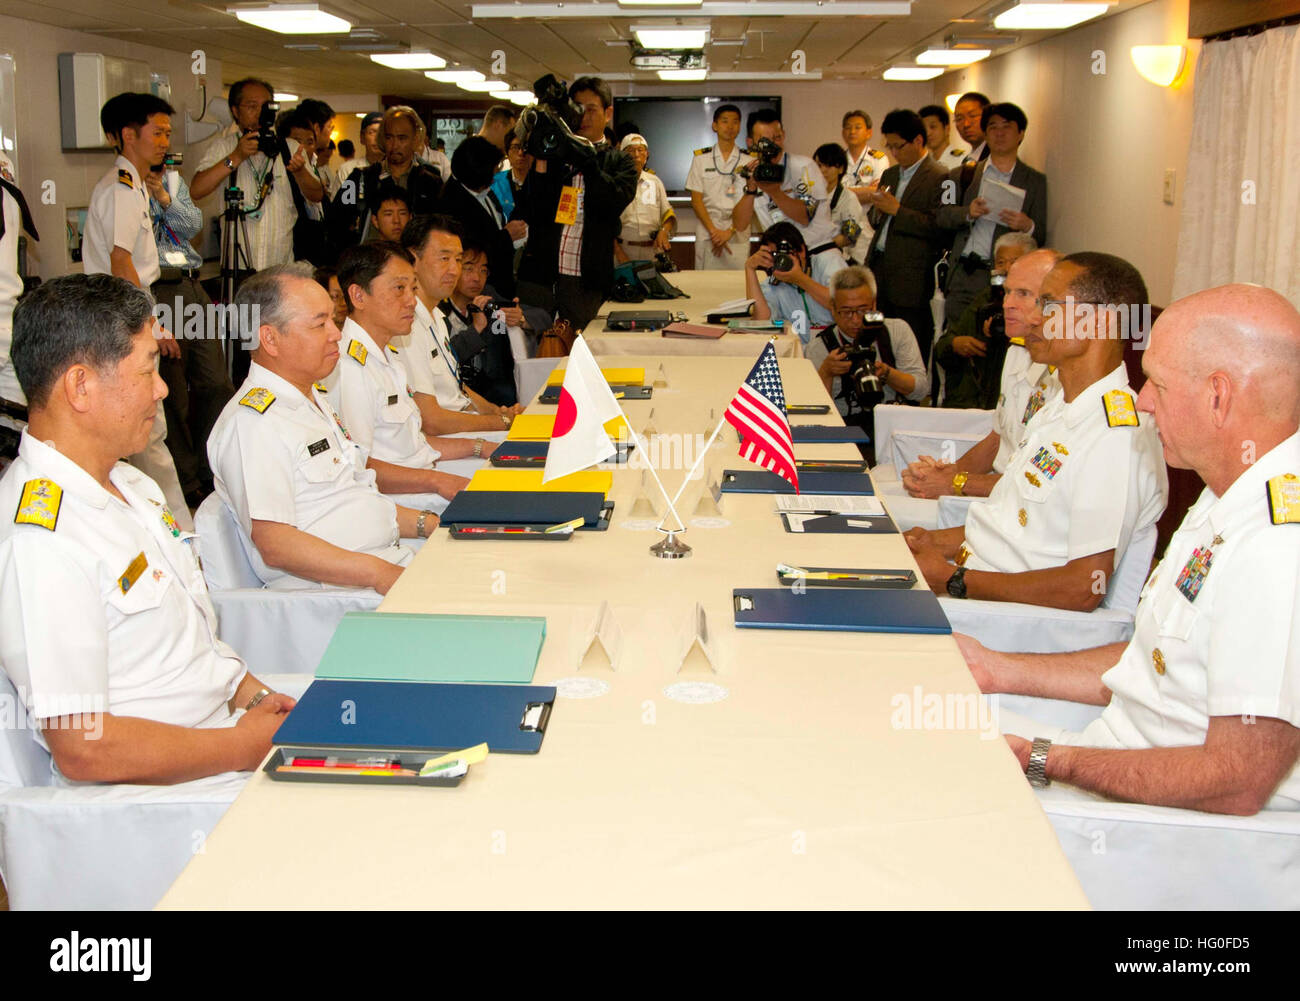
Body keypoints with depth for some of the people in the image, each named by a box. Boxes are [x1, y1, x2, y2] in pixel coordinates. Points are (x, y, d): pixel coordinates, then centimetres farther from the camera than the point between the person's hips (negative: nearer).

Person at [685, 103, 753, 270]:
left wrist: (730, 231, -12)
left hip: (738, 236, 0)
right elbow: (696, 200, 3)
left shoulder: (749, 161, 7)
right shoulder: (701, 158, 8)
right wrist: (713, 231, -9)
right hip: (707, 236, 0)